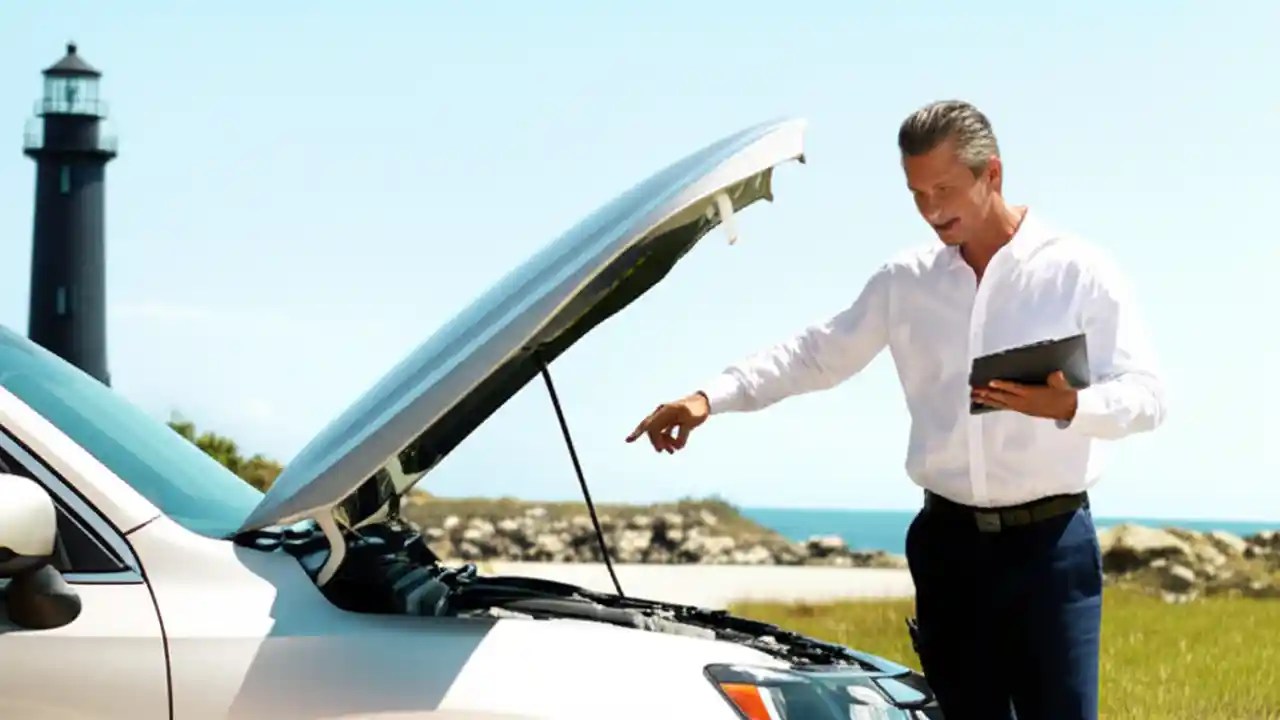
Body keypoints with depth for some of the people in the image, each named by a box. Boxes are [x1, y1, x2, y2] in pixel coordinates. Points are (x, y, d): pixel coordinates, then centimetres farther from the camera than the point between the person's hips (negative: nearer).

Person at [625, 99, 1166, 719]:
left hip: (1049, 541, -4)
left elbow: (1145, 394, -6)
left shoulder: (1078, 271, -3)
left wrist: (1069, 407, -27)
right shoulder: (905, 283, 10)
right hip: (948, 540, 4)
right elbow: (816, 354, 15)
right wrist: (710, 397, 4)